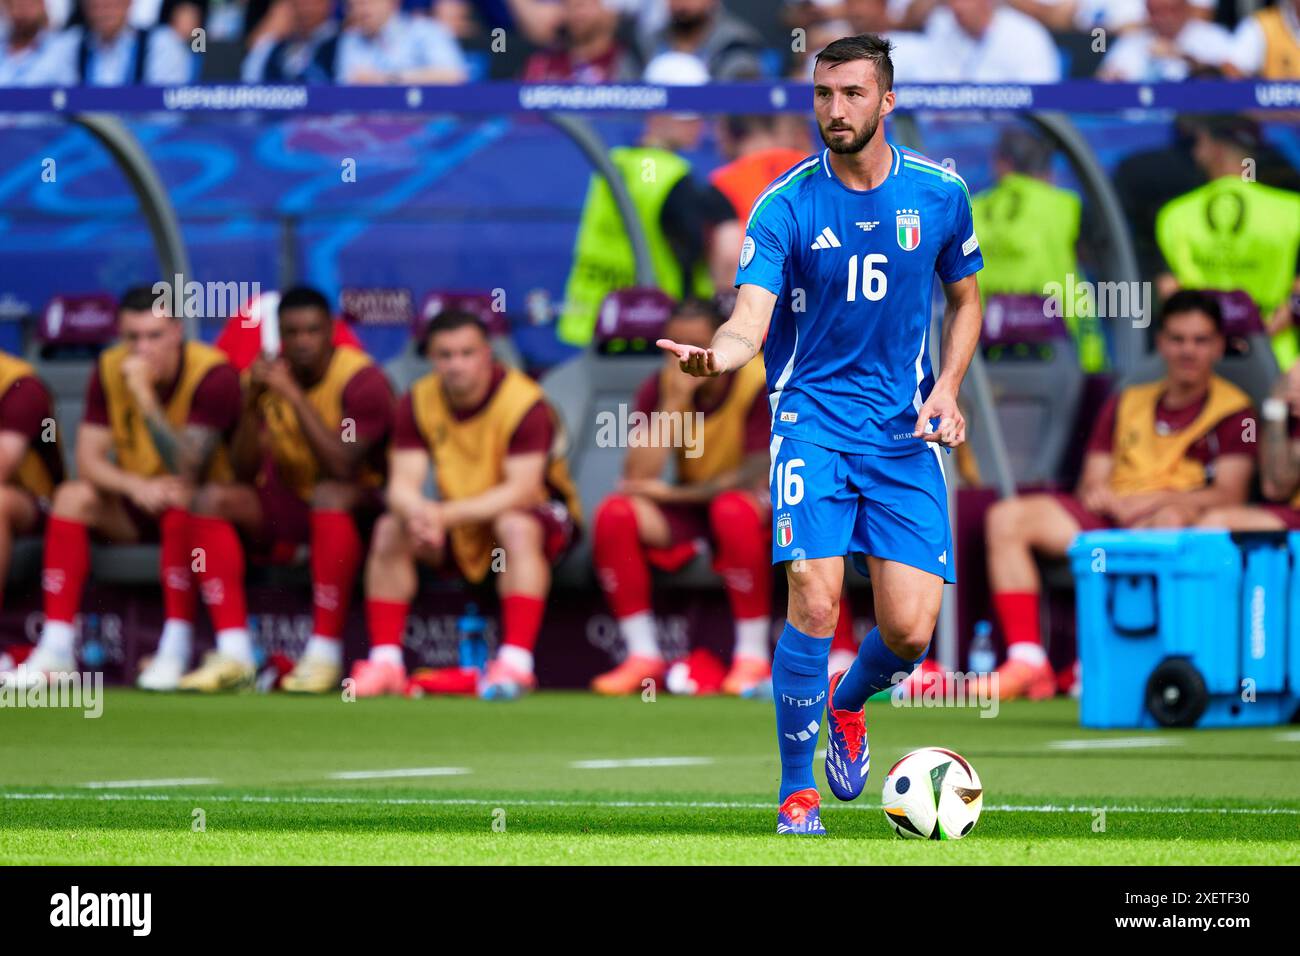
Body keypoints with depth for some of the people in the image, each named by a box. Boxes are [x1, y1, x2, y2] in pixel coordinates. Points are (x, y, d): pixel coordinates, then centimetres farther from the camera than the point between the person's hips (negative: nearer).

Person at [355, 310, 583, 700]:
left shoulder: (523, 401, -22)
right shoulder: (418, 402, -7)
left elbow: (522, 490, -29)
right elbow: (402, 483, -13)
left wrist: (448, 515, -41)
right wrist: (416, 511, -40)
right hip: (458, 525, 5)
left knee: (516, 526, -38)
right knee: (390, 529, -17)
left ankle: (516, 662, -42)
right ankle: (385, 663, -19)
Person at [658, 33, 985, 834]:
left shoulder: (939, 193, 1)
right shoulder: (786, 204, -7)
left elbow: (965, 299, 17)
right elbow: (752, 319, -16)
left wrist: (947, 389, 0)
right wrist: (716, 354, -40)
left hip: (906, 431, 2)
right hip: (813, 416, -2)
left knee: (911, 630, -6)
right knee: (815, 602, -19)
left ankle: (848, 705, 30)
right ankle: (797, 793, -4)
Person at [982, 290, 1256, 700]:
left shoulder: (1233, 411, 8)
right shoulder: (1126, 404, 23)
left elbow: (1228, 494, -6)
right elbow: (1090, 488, 18)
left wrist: (1148, 503, -16)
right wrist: (1098, 495, -9)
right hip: (1109, 519, 5)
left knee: (1170, 520, -42)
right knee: (1006, 519, -14)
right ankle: (1026, 659, -26)